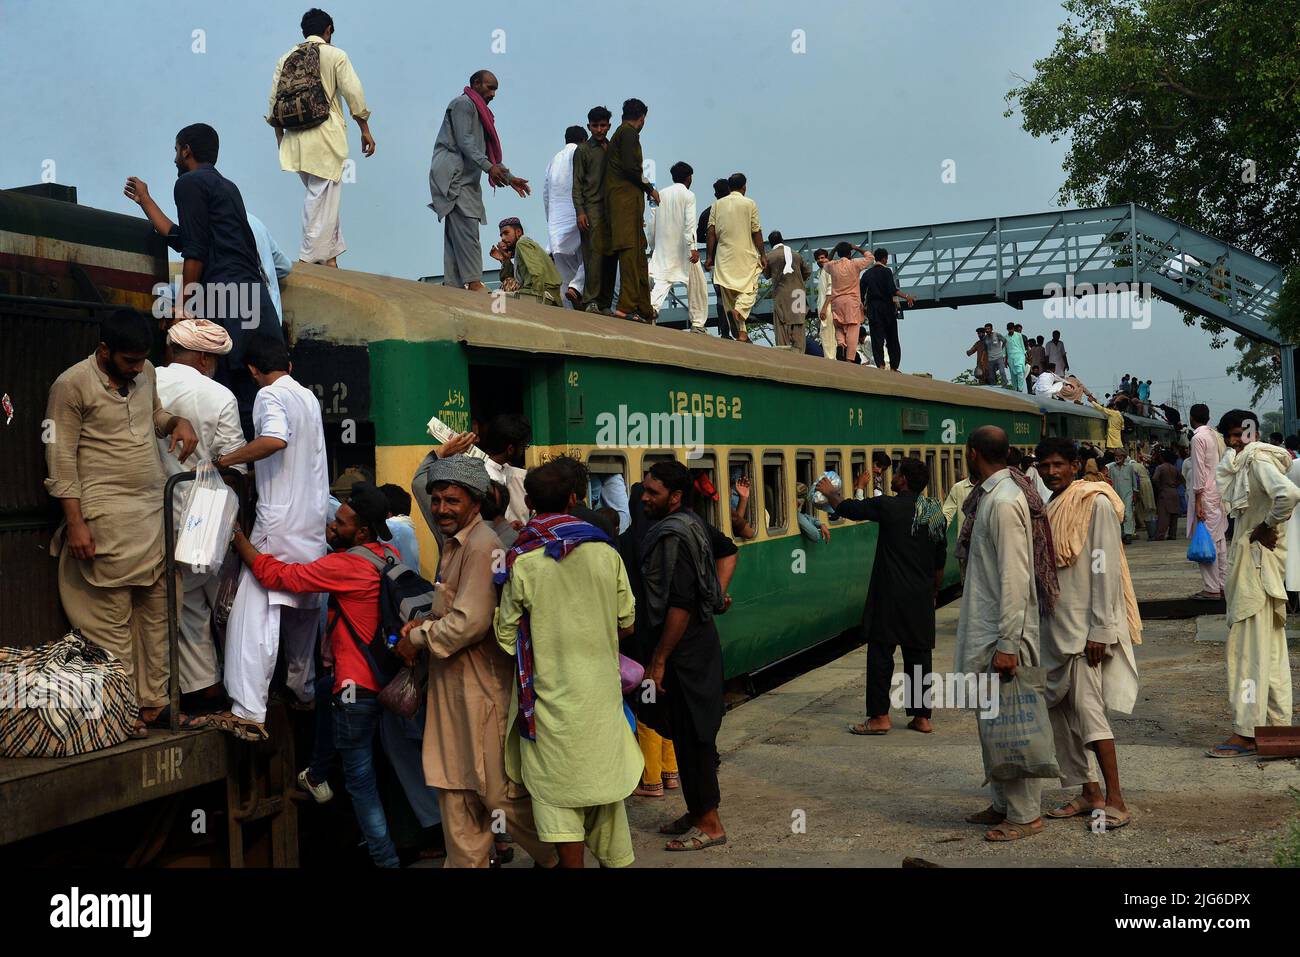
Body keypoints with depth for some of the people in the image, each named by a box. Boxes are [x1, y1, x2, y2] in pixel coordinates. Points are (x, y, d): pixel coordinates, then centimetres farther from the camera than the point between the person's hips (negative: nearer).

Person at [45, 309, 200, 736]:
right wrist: (75, 521, -14)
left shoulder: (145, 373, 9)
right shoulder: (72, 385, -10)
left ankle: (154, 701, 18)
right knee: (113, 617, -2)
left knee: (156, 609, 9)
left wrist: (178, 422, 6)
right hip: (107, 518, -7)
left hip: (155, 511, 7)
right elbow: (60, 459, -10)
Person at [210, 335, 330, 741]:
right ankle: (303, 689, 33)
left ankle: (248, 714, -15)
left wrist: (225, 460, -19)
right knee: (304, 608, 20)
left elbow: (275, 439, -30)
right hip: (315, 519, 8)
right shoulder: (309, 397, 14)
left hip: (279, 521, -8)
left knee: (255, 613, -10)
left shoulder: (269, 396, -9)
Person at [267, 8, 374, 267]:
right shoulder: (335, 55, -1)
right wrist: (365, 131, 3)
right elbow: (354, 95, -6)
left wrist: (280, 137, 19)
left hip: (295, 139, 5)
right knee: (323, 198, -1)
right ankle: (309, 259, -2)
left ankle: (330, 254, 16)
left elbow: (274, 102, 10)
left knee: (318, 195, 16)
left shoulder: (286, 59, 12)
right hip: (326, 136, -5)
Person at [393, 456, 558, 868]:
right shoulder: (454, 543, 14)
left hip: (481, 686, -10)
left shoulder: (482, 545, -18)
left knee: (500, 790, 0)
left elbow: (471, 622, -23)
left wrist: (417, 639, -10)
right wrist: (427, 623, 4)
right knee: (455, 788, 14)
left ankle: (558, 858, 18)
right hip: (451, 685, 10)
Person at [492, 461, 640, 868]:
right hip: (602, 689, 3)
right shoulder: (606, 552, -3)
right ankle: (615, 859, 25)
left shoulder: (522, 561, -11)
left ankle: (571, 863, 9)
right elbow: (626, 622, 6)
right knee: (603, 777, 16)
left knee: (558, 787, 6)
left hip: (551, 691, -3)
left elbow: (507, 635, -5)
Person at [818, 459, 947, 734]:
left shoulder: (889, 506, -12)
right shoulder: (936, 513, 7)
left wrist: (829, 492, 19)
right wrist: (934, 592, 26)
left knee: (880, 652, 1)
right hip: (922, 598, 6)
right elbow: (940, 562, 15)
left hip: (891, 595, -6)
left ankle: (880, 717, 2)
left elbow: (847, 508, -1)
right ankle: (922, 717, 14)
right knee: (919, 654, 10)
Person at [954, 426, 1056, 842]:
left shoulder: (1004, 501, -19)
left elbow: (1014, 578, -23)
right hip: (986, 629, 10)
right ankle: (1003, 804, 28)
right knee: (992, 722, 17)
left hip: (1002, 634, -10)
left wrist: (1006, 645, -23)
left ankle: (1024, 815, 9)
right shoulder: (989, 496, 12)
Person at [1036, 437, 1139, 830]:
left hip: (1085, 625, -8)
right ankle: (1089, 793, 18)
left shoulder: (1096, 503, -10)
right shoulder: (1048, 507, 13)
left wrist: (1100, 630, -18)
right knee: (1059, 709, 9)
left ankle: (1115, 801, -7)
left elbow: (1105, 568, -14)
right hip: (1054, 624, 8)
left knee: (1087, 709, -12)